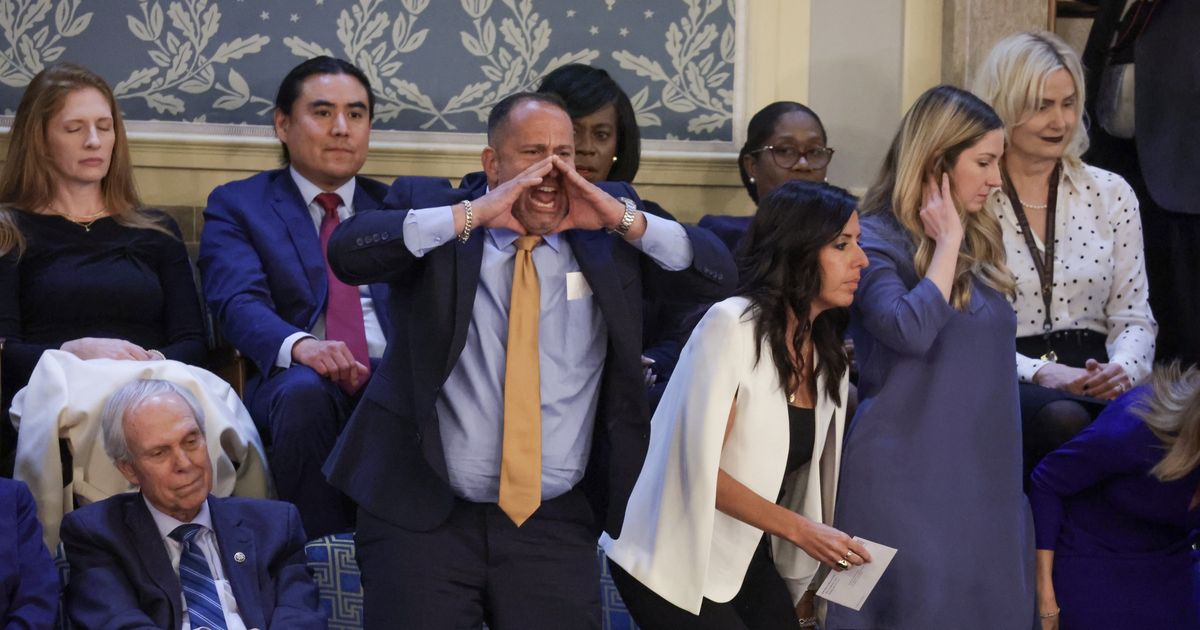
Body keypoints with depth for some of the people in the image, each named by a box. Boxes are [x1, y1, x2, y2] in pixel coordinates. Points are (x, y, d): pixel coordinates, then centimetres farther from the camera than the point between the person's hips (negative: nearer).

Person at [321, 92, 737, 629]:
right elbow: (347, 251, -17)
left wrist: (623, 219, -12)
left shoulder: (606, 228, 8)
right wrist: (471, 215, -21)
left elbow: (719, 276, 1)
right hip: (422, 512, -2)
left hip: (555, 524, 2)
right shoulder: (427, 205, 1)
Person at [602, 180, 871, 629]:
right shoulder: (733, 325, -16)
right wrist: (799, 528, -22)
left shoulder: (829, 357, 5)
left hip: (746, 559, 7)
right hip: (674, 562, -7)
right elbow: (700, 466, -19)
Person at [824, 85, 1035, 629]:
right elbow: (910, 331, -26)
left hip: (981, 472, 7)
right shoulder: (874, 240, -9)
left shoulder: (978, 240, 14)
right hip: (908, 476, -7)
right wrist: (946, 243, -16)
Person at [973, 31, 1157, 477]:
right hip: (1006, 384, -3)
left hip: (1092, 378, 3)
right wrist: (1039, 372, -17)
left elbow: (1133, 316, 13)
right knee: (1064, 418, -38)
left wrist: (1123, 368, -11)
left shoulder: (1112, 194, 14)